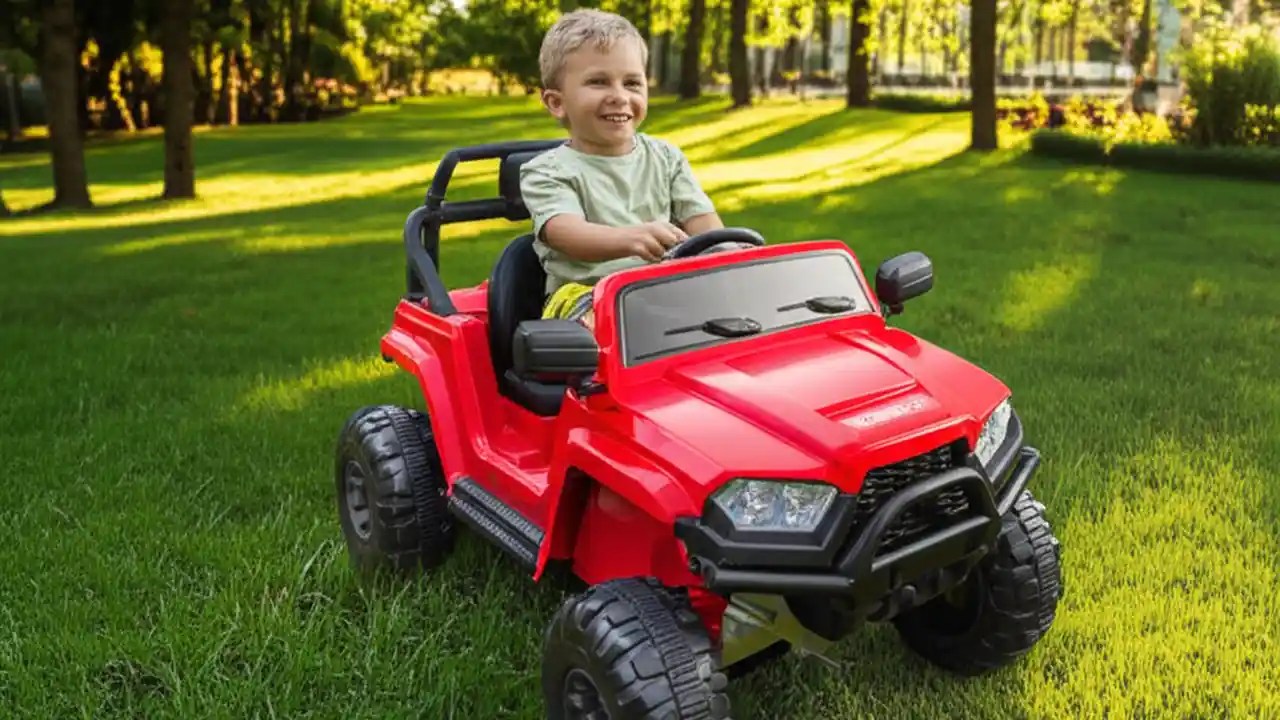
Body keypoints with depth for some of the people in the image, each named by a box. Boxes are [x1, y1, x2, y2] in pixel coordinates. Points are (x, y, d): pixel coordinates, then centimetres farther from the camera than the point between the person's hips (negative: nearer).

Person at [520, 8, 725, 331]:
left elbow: (703, 223, 6)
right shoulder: (547, 172, 0)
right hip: (584, 296, -3)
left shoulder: (666, 157, 15)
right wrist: (630, 238, -43)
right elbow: (568, 234, -20)